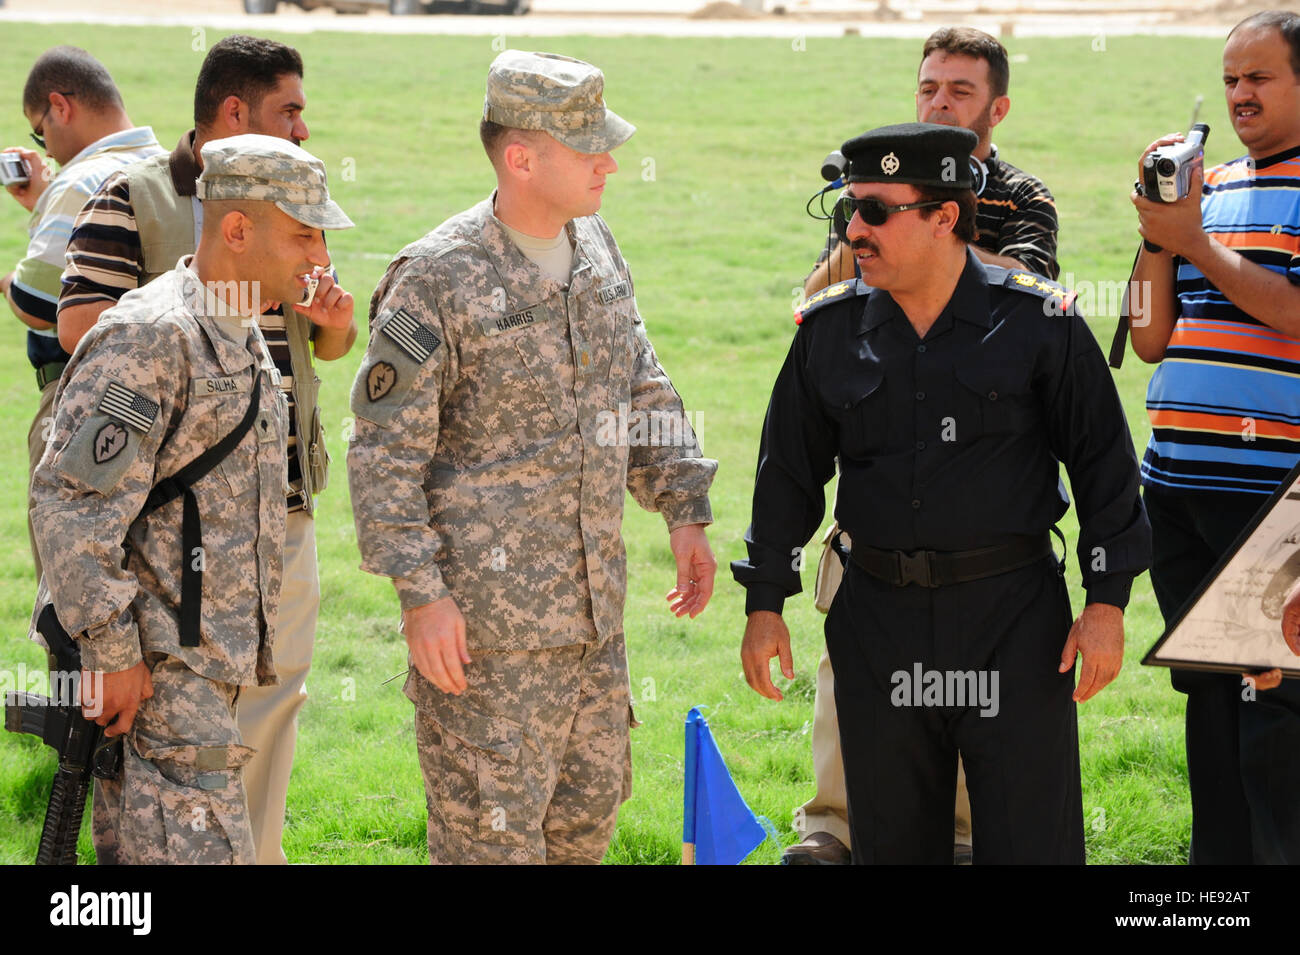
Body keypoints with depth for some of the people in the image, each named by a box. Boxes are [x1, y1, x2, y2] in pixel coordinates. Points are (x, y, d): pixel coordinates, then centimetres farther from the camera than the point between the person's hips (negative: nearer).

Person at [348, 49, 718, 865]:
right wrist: (420, 593, -18)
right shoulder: (439, 278, -15)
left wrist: (685, 509, 12)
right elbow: (384, 452, -13)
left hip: (593, 608, 8)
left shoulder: (596, 249, 8)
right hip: (488, 613, -8)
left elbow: (643, 391, 20)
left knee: (590, 807, 17)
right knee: (493, 827, -3)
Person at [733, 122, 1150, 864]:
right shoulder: (831, 332, 5)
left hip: (1013, 615, -3)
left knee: (1031, 836, -2)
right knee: (891, 838, 11)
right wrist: (765, 606, 9)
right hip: (879, 618, 3)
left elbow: (1104, 461, -1)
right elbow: (788, 474, 12)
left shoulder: (1040, 322, -4)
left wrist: (1107, 603, -5)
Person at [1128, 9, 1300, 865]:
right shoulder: (1207, 188, 16)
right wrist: (1158, 235, 2)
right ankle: (1219, 858, 20)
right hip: (1177, 482, 7)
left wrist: (1196, 244, -11)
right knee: (1209, 694, 13)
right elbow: (1151, 339, 15)